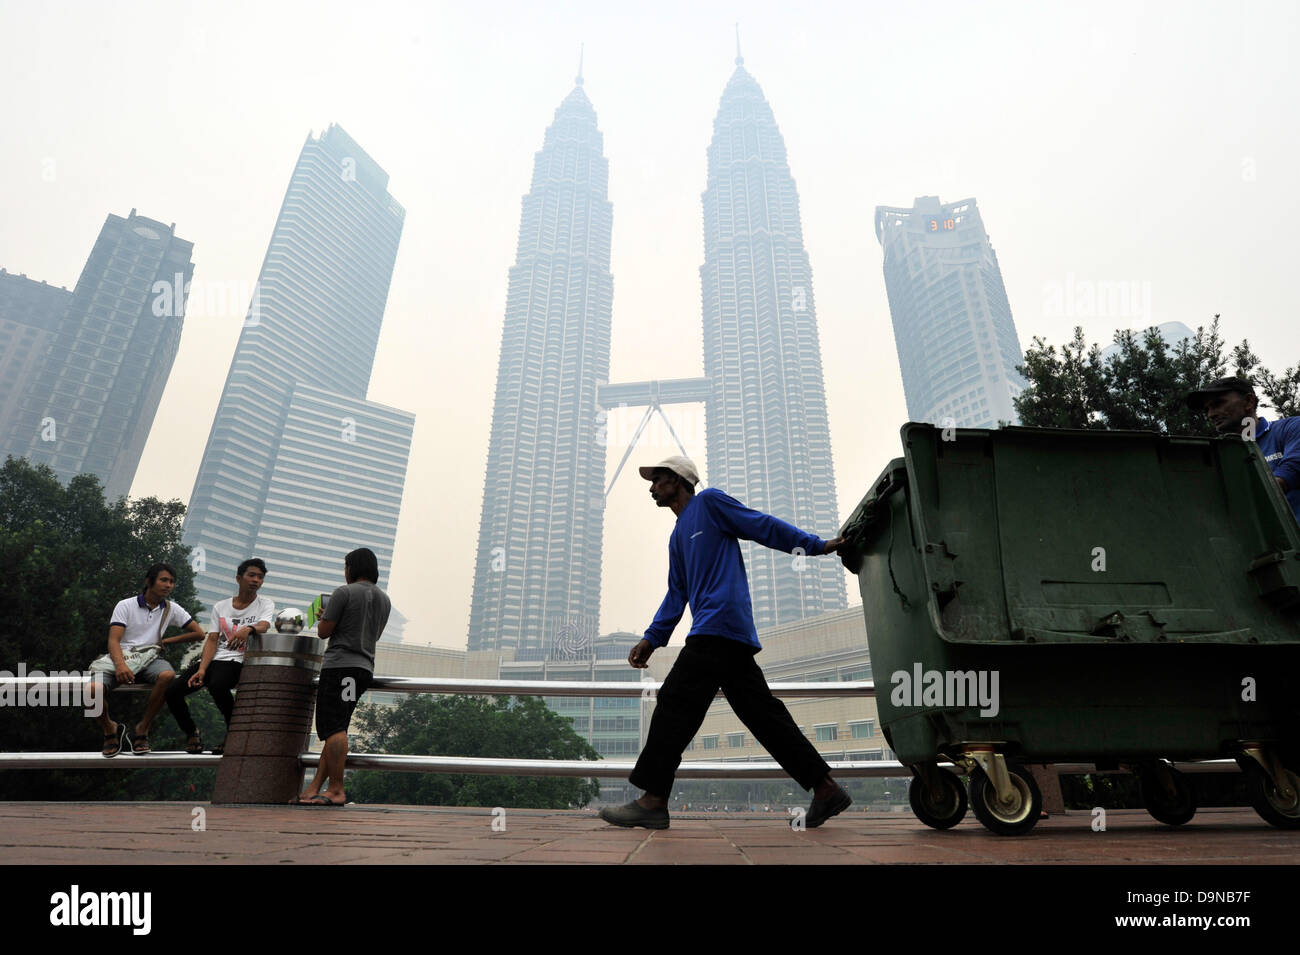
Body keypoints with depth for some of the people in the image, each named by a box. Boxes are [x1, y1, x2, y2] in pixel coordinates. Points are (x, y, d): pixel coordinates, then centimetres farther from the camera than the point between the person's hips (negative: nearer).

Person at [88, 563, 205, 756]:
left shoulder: (171, 609, 12)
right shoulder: (125, 606, 4)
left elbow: (199, 633, 12)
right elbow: (113, 640, -7)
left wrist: (165, 641, 6)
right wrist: (120, 665, -26)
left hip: (148, 658, 1)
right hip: (120, 657, -1)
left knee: (168, 675, -34)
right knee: (92, 690, -31)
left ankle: (142, 729, -14)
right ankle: (110, 729, 2)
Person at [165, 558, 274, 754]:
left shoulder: (265, 604, 5)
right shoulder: (220, 606, 14)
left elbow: (263, 626, -17)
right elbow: (212, 639, 5)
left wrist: (248, 629, -41)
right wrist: (202, 669, -10)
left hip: (238, 660, -5)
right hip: (213, 659, 5)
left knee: (217, 686, -34)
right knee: (172, 691, -13)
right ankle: (192, 734, 12)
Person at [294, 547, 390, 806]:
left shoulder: (344, 593, -7)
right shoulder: (384, 599, 16)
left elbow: (323, 632, -6)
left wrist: (324, 617, 16)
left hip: (340, 664, -8)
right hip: (365, 668, 8)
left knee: (333, 727, -10)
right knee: (335, 730, 10)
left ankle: (336, 790, -13)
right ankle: (314, 788, 11)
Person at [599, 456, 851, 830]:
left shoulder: (710, 502, 3)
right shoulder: (677, 536, 27)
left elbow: (766, 527, 1)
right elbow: (677, 595, 24)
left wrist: (817, 545, -1)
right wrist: (652, 638, 15)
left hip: (719, 626, -9)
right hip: (734, 638, 9)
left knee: (675, 705, -9)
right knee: (763, 714, 6)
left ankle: (653, 801, -5)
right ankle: (825, 789, 9)